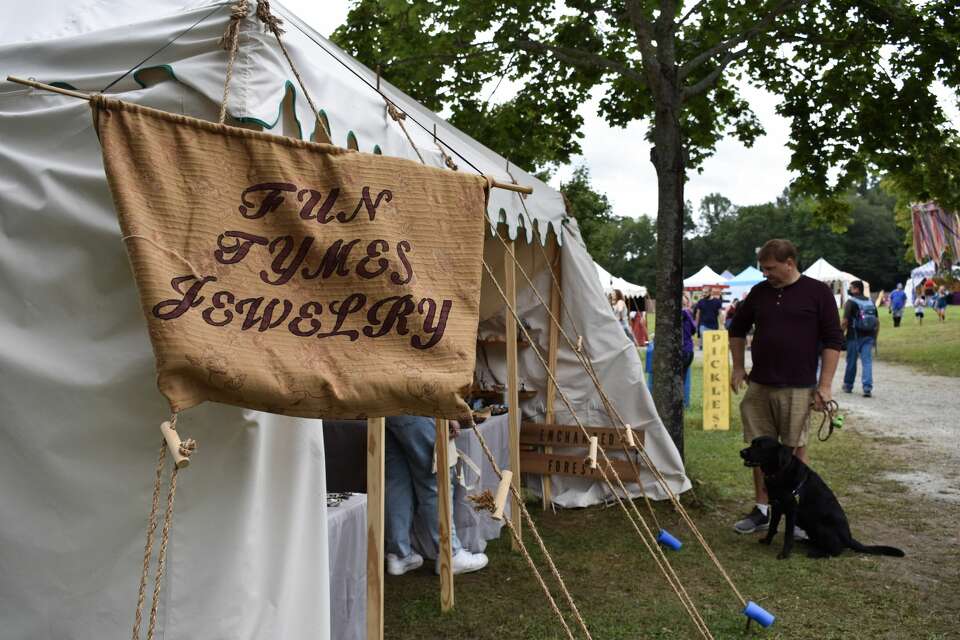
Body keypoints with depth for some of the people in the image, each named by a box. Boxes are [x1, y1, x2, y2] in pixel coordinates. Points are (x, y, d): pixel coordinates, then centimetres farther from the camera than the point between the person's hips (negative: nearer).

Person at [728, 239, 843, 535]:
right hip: (758, 386, 4)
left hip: (798, 388, -4)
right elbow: (737, 329, 22)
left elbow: (833, 341, -4)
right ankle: (762, 509, 20)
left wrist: (825, 385, -9)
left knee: (796, 448, 3)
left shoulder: (818, 292, -4)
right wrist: (738, 368, 17)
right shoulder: (759, 292, 8)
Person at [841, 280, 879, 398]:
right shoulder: (871, 302, 11)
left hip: (854, 336, -4)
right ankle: (867, 388, -9)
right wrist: (875, 337, 17)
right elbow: (877, 321, 12)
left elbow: (845, 322, -14)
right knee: (867, 362, 0)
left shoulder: (851, 302, -8)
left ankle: (848, 386, 23)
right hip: (868, 337, 4)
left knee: (851, 362, 9)